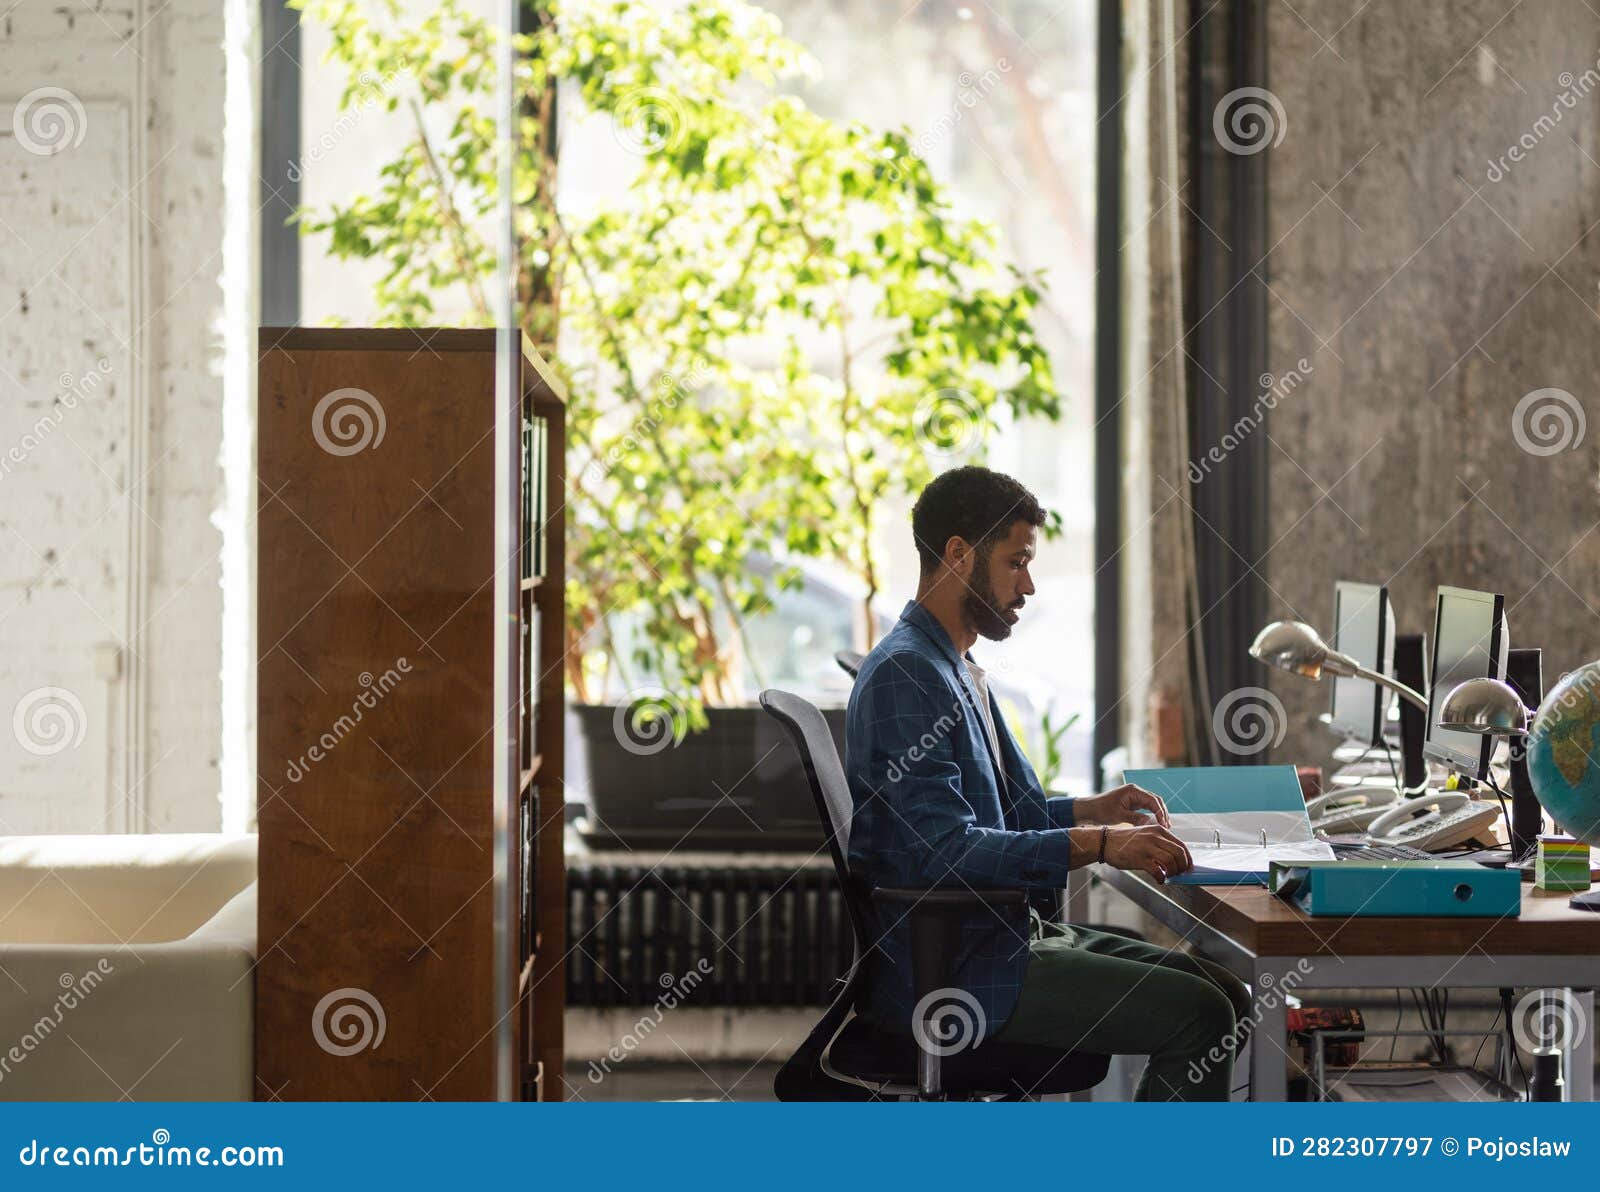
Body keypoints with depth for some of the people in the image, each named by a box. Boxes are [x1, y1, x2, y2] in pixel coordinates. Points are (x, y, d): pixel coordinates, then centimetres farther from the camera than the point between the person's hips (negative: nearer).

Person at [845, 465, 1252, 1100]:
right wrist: (1098, 845, -26)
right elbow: (946, 850, -25)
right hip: (949, 972, -10)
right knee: (1196, 1014, -16)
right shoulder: (906, 676, -17)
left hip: (1006, 934, 10)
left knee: (1223, 993, 6)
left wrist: (1092, 809, 12)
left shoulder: (960, 671, 17)